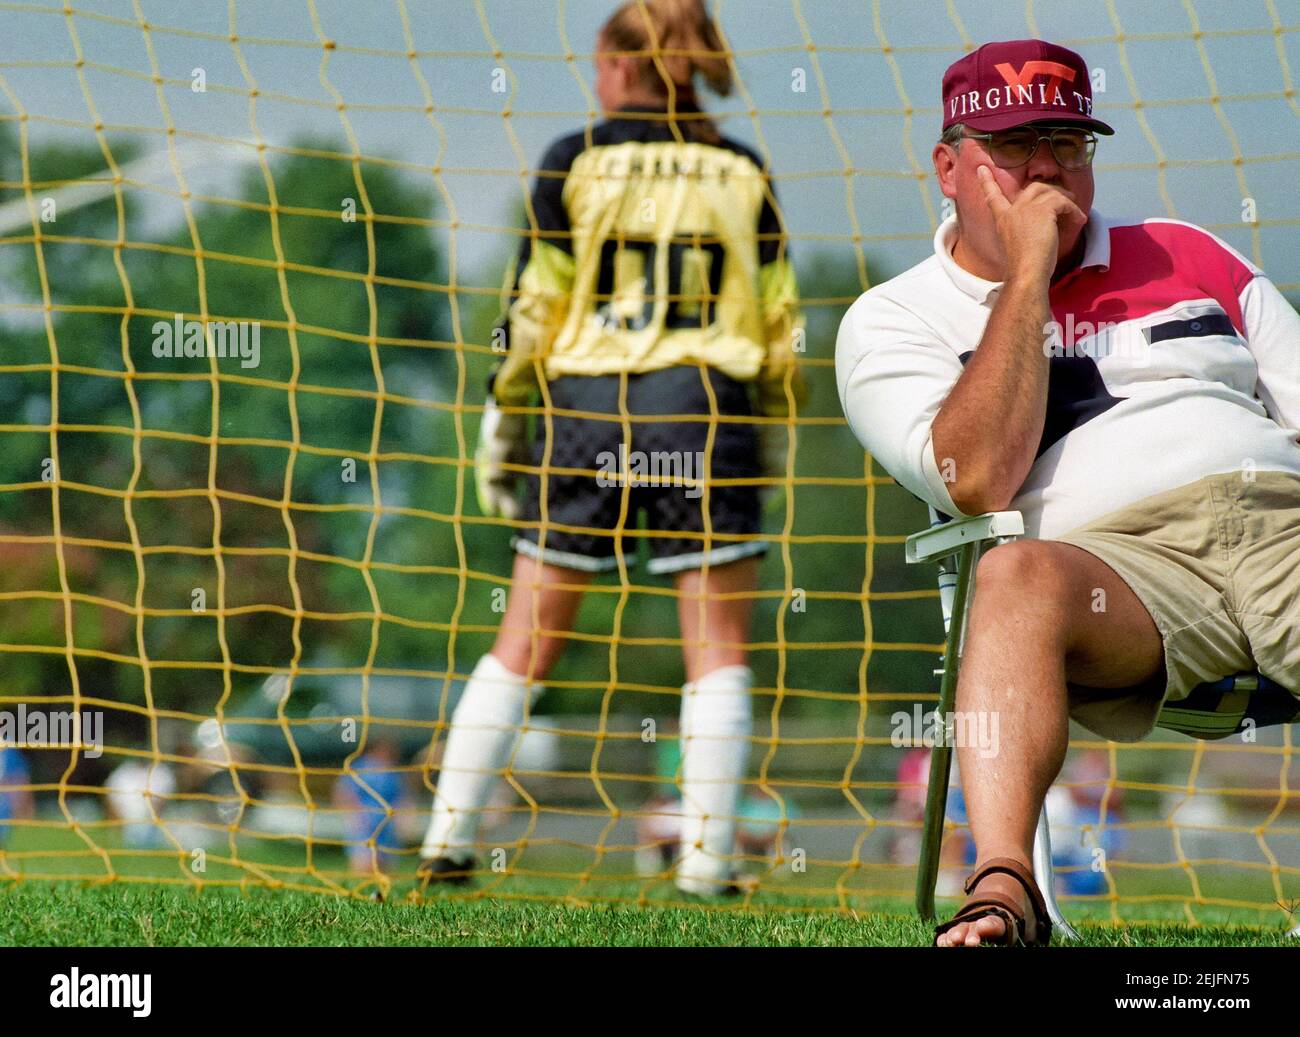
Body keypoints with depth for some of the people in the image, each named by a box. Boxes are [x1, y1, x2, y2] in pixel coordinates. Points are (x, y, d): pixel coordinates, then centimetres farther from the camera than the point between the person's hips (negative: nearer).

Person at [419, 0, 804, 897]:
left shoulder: (575, 163, 3)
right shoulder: (743, 172, 7)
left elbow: (535, 313, 0)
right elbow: (782, 327, 5)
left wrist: (503, 422, 10)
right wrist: (776, 437, 15)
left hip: (588, 412, 0)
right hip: (709, 410, 0)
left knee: (523, 646, 8)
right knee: (718, 649, 3)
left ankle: (448, 841, 8)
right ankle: (707, 863, -4)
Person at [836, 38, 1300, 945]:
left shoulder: (1185, 255, 28)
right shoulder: (895, 320, 16)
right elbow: (980, 481, -2)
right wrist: (1027, 273, 2)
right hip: (1117, 556, -3)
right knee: (1017, 574, -38)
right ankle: (1003, 887, -50)